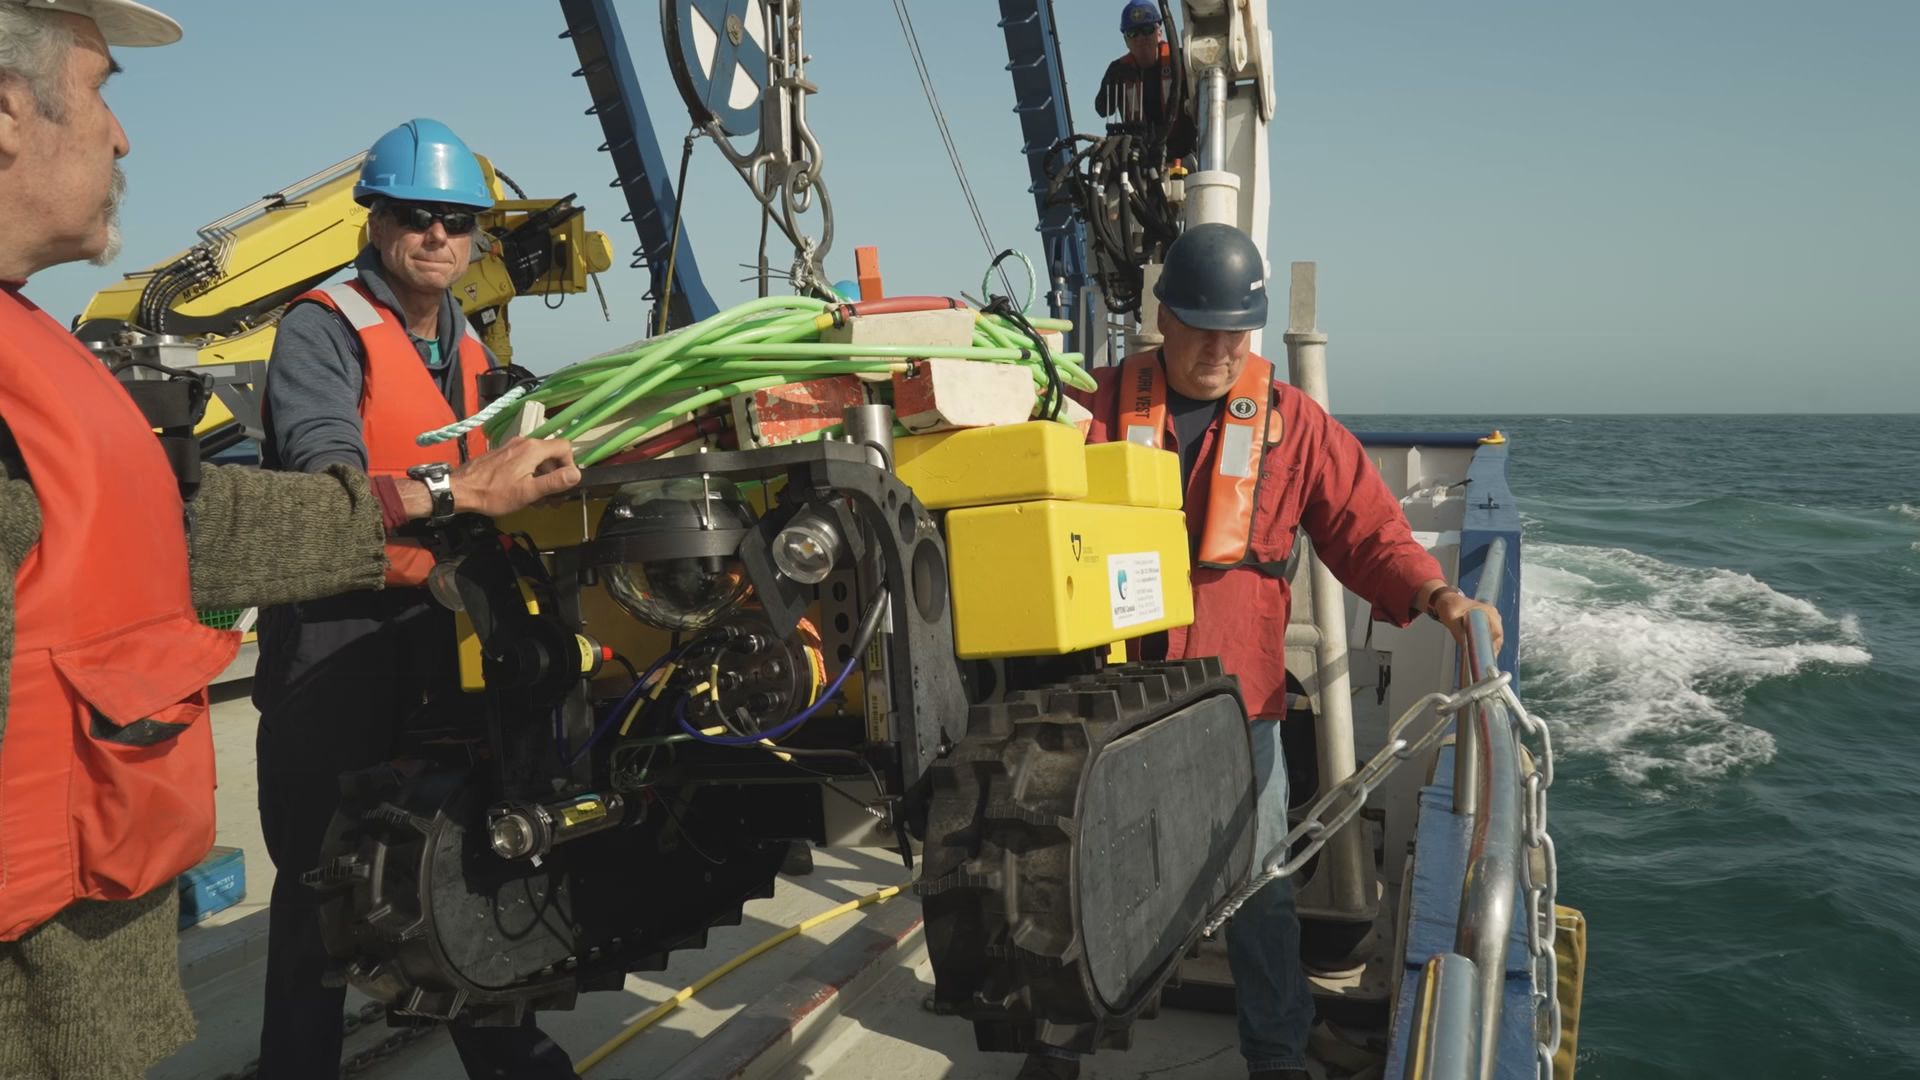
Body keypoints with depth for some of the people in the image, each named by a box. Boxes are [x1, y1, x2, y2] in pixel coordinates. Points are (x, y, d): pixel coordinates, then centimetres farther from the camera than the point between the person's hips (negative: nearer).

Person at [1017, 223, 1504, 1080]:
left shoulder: (1290, 421, 2)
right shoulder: (1100, 408, 0)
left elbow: (1365, 527, 0)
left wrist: (1435, 596, -14)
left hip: (1234, 693, 0)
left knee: (1258, 883, 10)